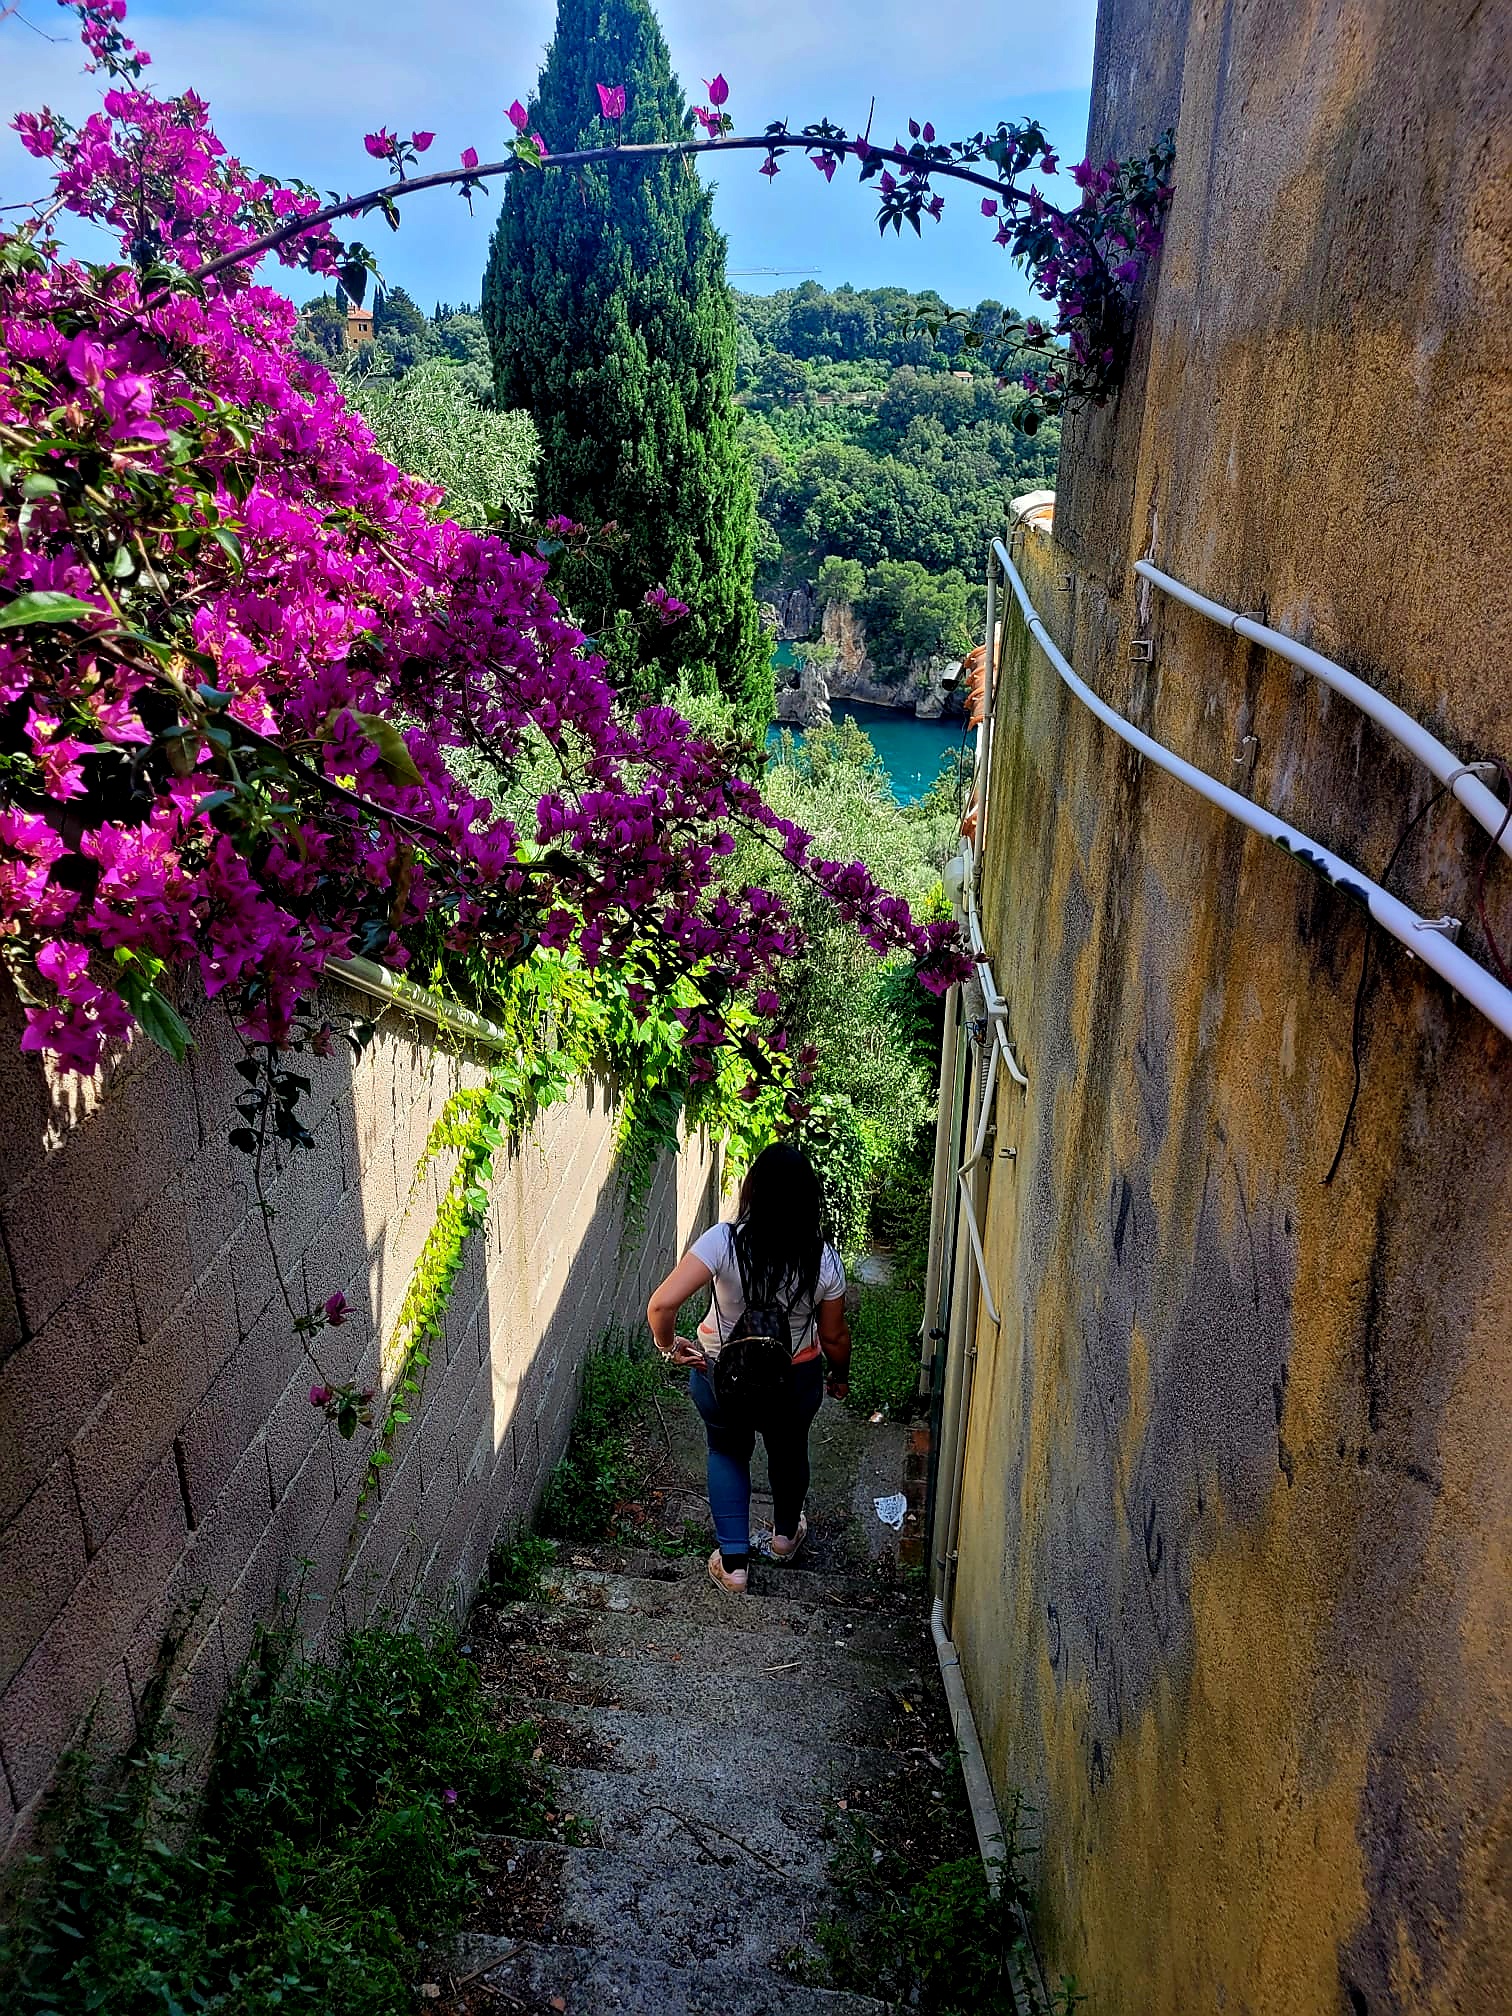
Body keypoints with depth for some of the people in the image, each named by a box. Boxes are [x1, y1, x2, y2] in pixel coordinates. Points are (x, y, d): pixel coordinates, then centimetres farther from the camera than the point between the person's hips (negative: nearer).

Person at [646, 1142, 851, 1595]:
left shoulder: (724, 1241, -27)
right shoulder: (823, 1259, -20)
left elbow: (662, 1305, -33)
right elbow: (835, 1337, -7)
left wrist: (668, 1346, -13)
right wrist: (839, 1377, 13)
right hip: (794, 1382, 1)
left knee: (728, 1452, 28)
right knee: (788, 1450, 31)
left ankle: (733, 1562, 32)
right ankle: (785, 1535, 55)